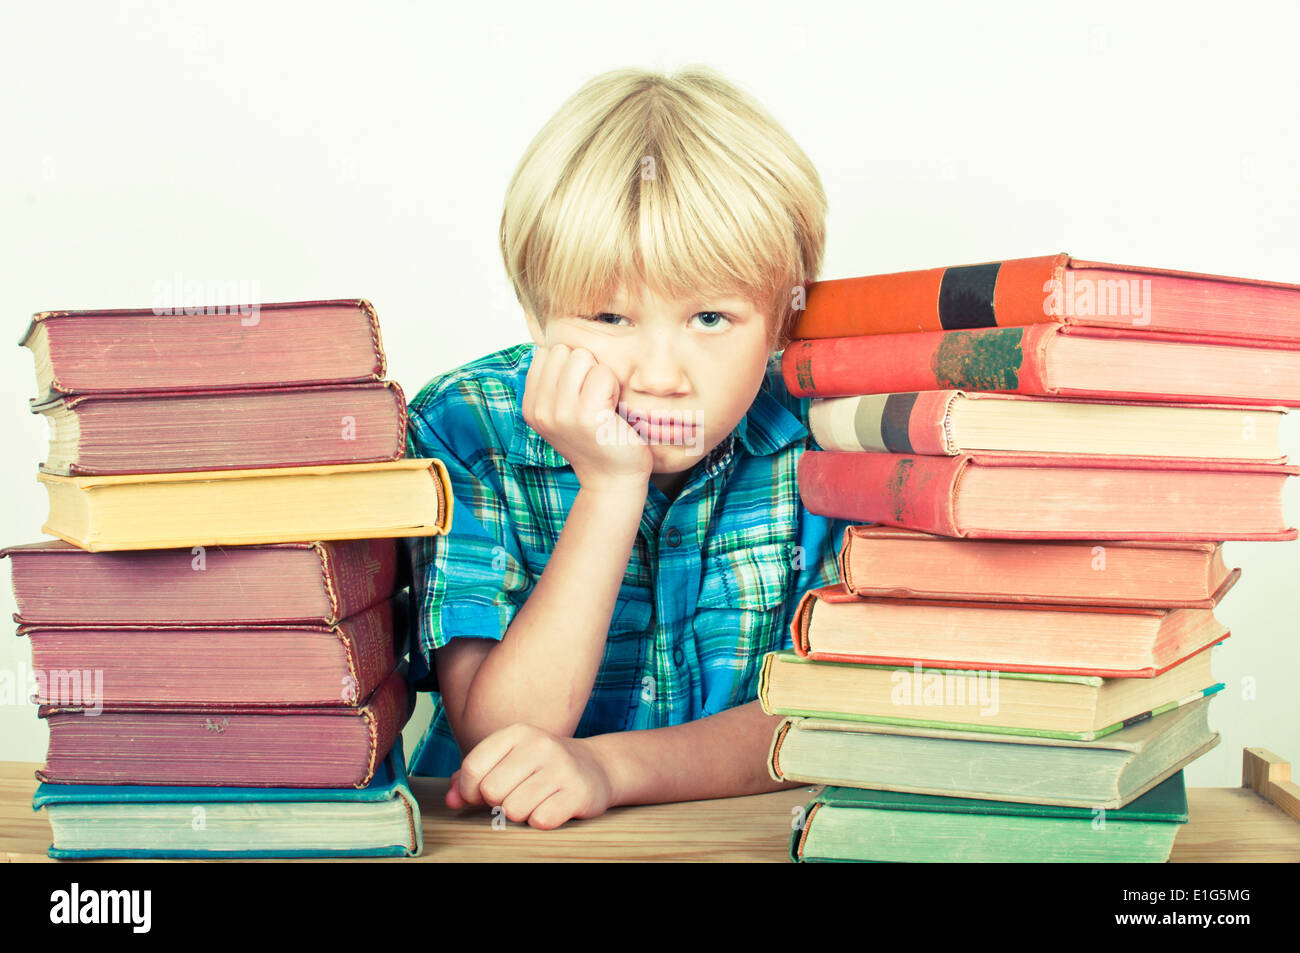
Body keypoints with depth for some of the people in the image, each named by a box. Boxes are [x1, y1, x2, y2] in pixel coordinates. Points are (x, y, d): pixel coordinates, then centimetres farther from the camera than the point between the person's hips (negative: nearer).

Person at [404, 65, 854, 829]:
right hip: (495, 836, 0)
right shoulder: (464, 431, -13)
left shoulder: (824, 434, -10)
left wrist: (611, 764, -28)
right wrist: (609, 486, -27)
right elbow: (497, 740, -19)